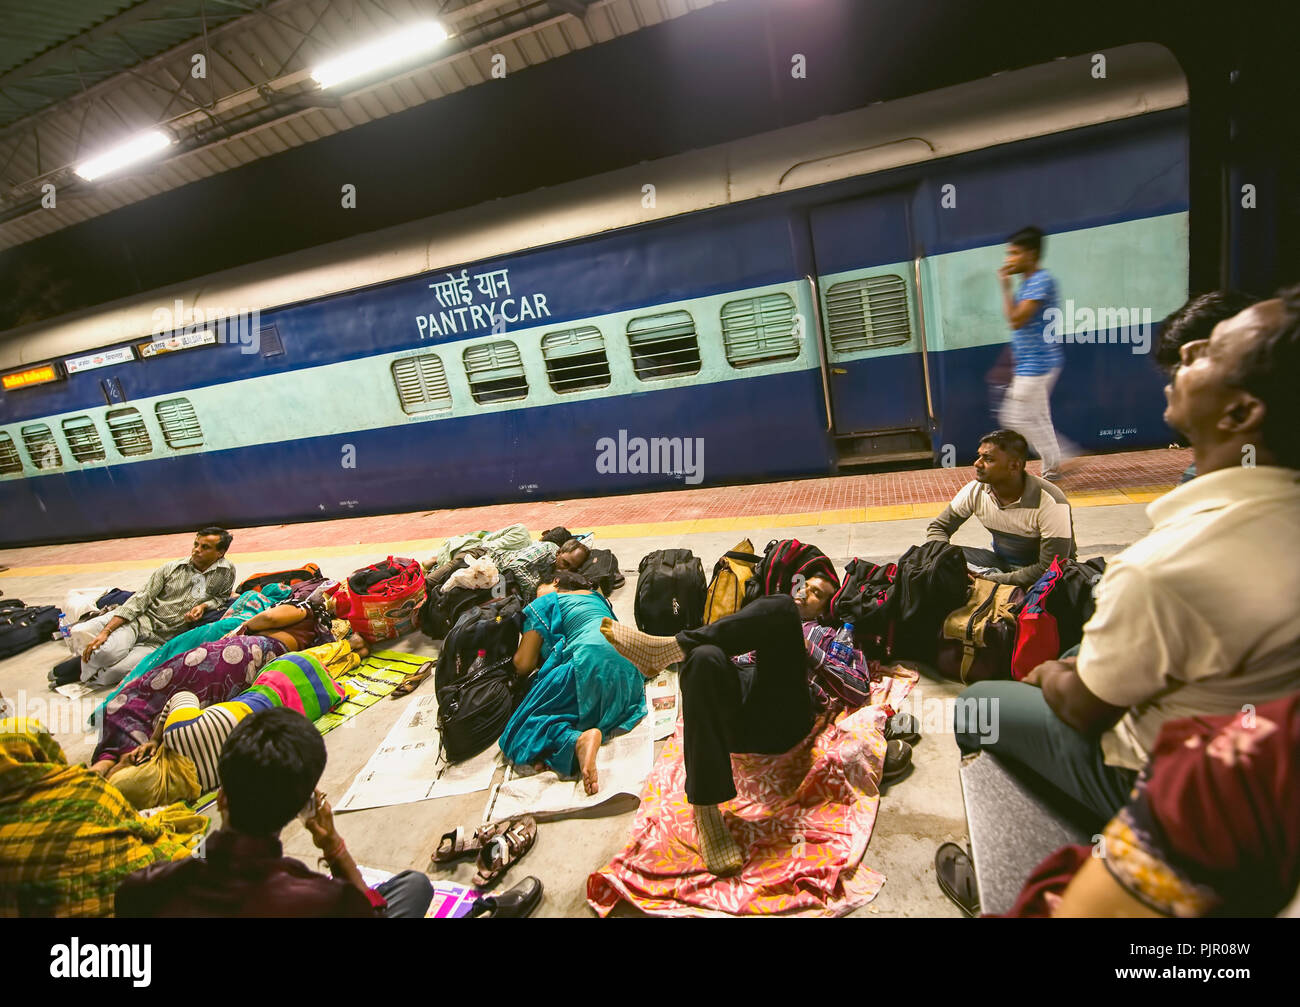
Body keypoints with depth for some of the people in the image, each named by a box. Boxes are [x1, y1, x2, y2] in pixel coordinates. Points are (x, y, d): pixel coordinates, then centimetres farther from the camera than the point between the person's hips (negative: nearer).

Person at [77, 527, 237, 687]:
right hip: (140, 620, 1)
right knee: (109, 652, -30)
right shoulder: (171, 568, 3)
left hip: (160, 640, 0)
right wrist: (106, 631, -9)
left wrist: (204, 605, -9)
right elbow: (140, 599, 0)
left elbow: (222, 597, 15)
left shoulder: (225, 572, 1)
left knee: (116, 672, -24)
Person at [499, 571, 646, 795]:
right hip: (628, 667, 7)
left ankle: (578, 740, -33)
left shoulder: (544, 602, 16)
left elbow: (523, 665, 10)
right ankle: (598, 731, -21)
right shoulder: (597, 597, 32)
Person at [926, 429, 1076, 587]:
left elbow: (1051, 569, -26)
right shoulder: (975, 491, -12)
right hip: (1000, 561, 4)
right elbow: (938, 528, -2)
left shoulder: (1051, 503, -26)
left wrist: (990, 580, -28)